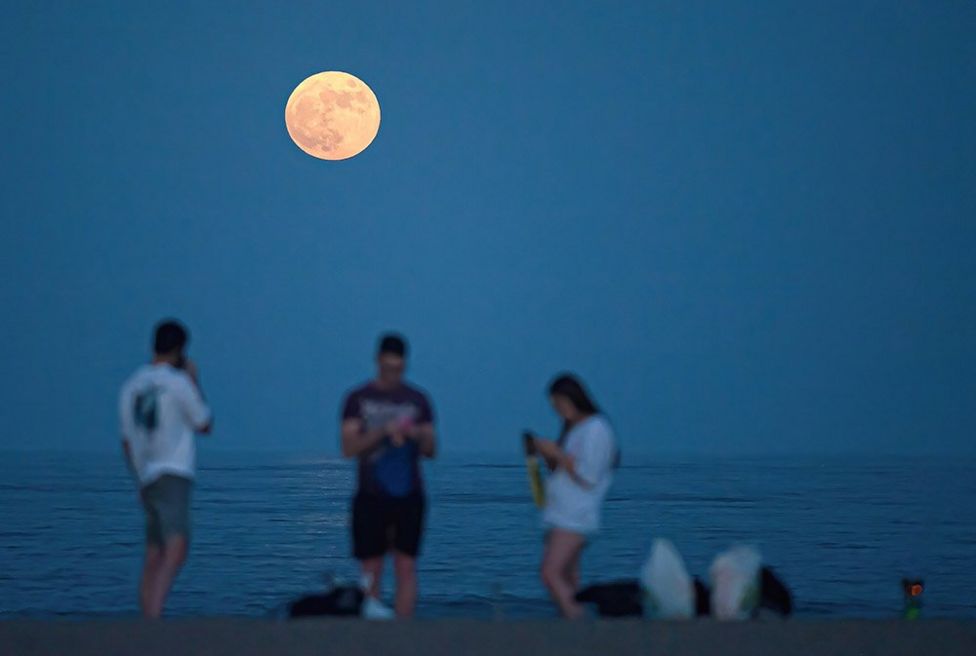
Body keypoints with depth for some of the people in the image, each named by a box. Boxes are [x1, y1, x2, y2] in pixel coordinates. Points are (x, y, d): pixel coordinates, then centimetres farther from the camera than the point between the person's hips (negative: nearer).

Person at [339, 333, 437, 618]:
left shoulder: (418, 400, 8)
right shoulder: (358, 399, 4)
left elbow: (431, 450, 8)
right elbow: (349, 447, -5)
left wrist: (419, 435, -14)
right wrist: (384, 431, -18)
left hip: (408, 495, 1)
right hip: (371, 497, -1)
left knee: (406, 568, -4)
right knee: (371, 571, 0)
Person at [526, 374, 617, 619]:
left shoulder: (595, 430, -8)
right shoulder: (572, 429, 20)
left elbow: (588, 476, -15)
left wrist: (557, 453, -13)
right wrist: (546, 454, 7)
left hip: (575, 515, -10)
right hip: (559, 514, 10)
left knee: (551, 574, -20)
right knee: (568, 582, 5)